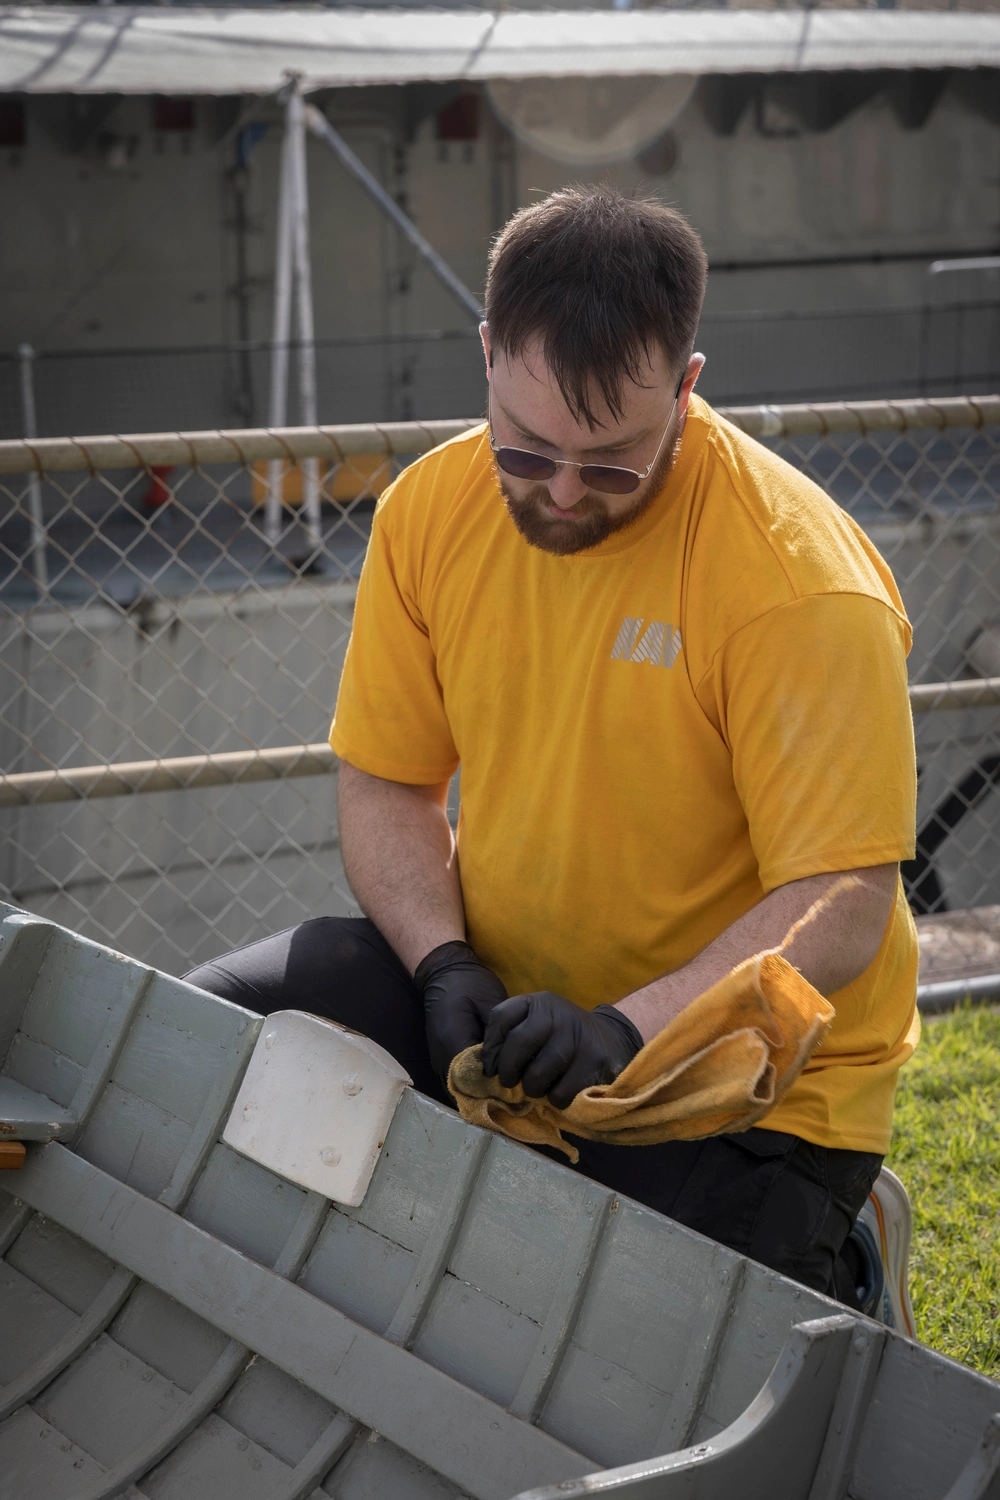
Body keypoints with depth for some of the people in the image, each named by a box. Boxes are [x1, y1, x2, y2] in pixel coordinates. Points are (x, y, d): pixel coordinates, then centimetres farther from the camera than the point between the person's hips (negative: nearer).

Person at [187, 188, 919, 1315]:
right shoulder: (431, 507, -5)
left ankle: (822, 1261, 11)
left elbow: (841, 914, -21)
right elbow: (385, 782, 4)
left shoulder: (803, 581, -22)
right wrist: (444, 966, -14)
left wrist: (629, 1027, -34)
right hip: (504, 993, 5)